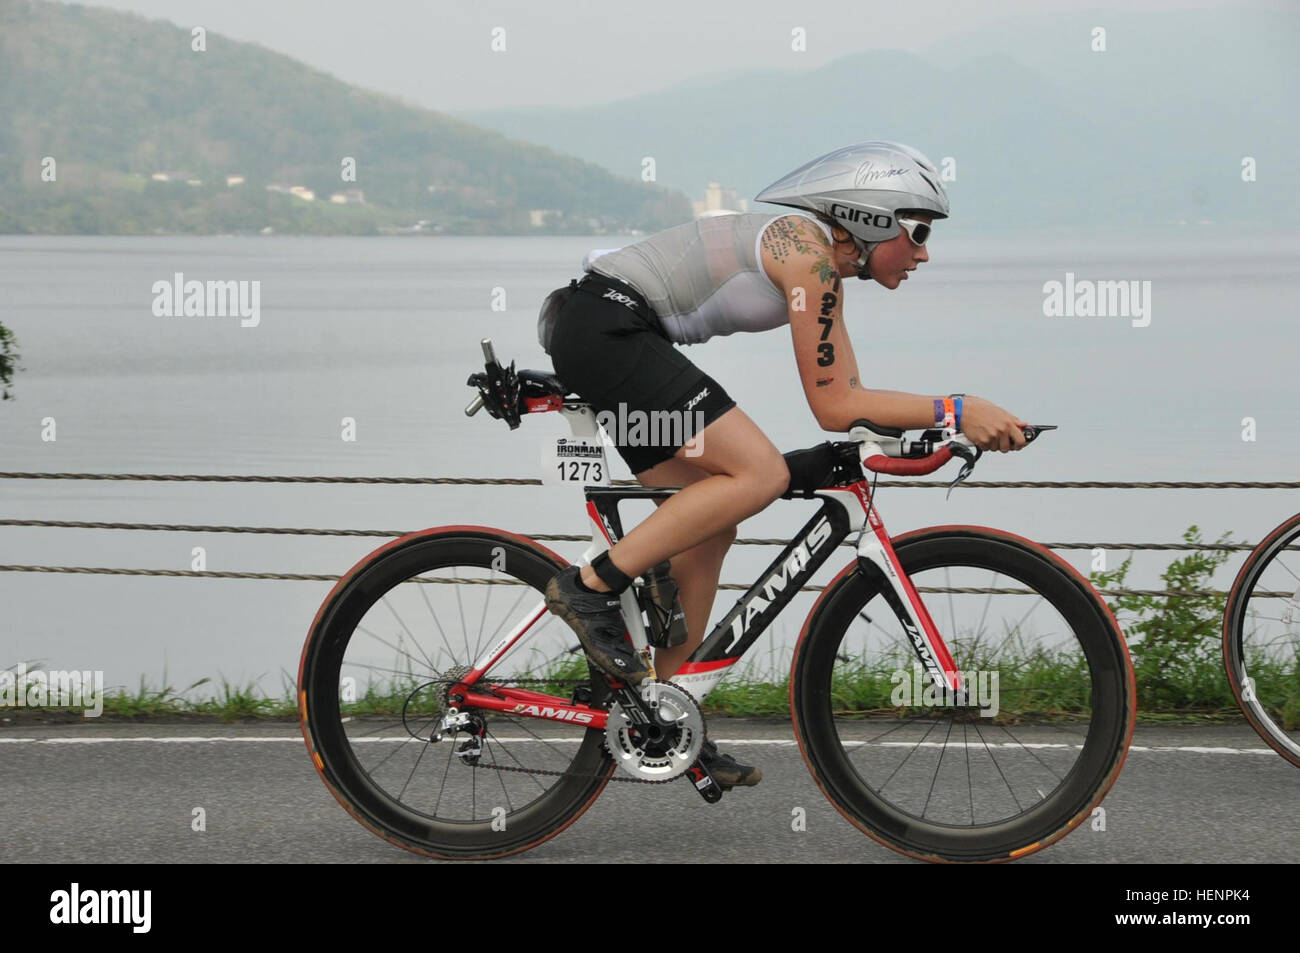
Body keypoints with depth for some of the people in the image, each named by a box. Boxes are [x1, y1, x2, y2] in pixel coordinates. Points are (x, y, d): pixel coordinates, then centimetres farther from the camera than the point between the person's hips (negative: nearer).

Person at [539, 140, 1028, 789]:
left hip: (605, 335, 10)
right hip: (604, 326, -10)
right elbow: (833, 406, -16)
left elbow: (848, 396, 15)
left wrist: (957, 421, 9)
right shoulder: (808, 249, -14)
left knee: (708, 525, 9)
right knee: (760, 474, -18)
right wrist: (954, 410, -17)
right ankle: (592, 588, -13)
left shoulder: (827, 266, 15)